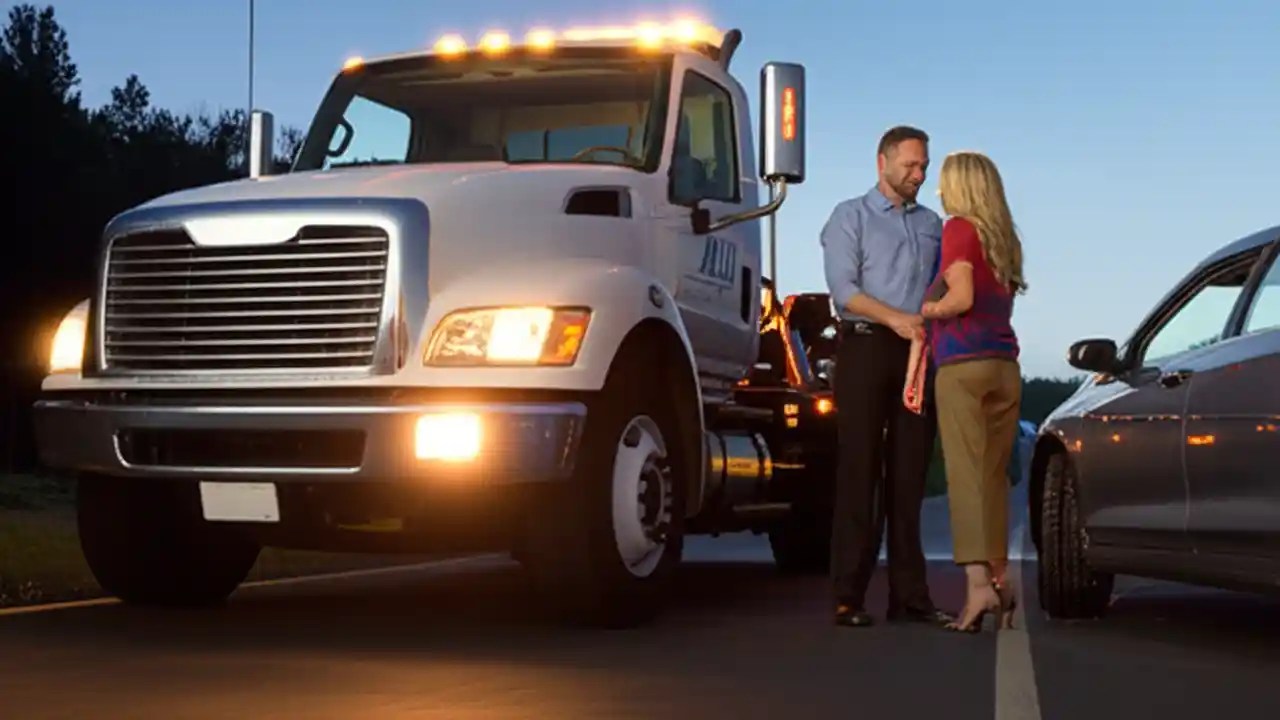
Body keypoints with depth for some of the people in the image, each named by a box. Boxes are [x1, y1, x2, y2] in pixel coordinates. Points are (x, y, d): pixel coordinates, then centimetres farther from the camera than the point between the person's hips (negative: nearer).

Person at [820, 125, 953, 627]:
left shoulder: (931, 225, 21)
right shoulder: (851, 217, 6)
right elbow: (843, 288, -7)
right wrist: (895, 318, -19)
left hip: (918, 353, 5)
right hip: (866, 346, -4)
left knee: (908, 475, 4)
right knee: (860, 471, -6)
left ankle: (909, 595, 6)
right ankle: (849, 596, -4)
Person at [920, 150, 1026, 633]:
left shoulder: (960, 229, -4)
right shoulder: (1005, 239, 18)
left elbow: (961, 298, -15)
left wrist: (927, 310, 3)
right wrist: (938, 309, 22)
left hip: (963, 364, -7)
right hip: (1005, 366, 7)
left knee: (965, 473, -10)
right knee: (994, 474, 12)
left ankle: (978, 583, -19)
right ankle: (999, 581, 15)